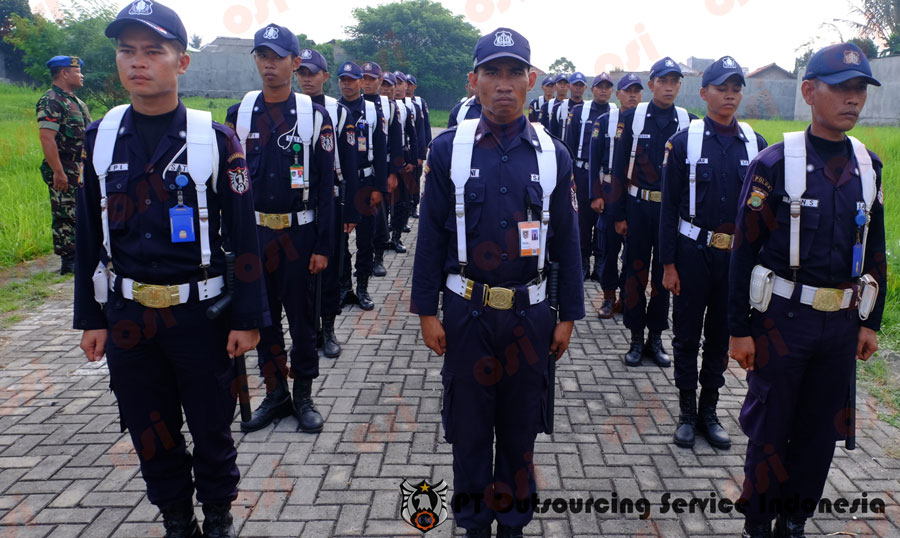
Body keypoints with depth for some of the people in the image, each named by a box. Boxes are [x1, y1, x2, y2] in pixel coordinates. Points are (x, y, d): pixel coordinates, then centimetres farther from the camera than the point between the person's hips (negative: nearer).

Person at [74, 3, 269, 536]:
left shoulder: (217, 140, -8)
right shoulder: (99, 137, 3)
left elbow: (243, 238, -7)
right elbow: (89, 236, 7)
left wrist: (248, 318, -8)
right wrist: (91, 318, 8)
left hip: (201, 312, -3)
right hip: (128, 316, 4)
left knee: (212, 430, 12)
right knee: (151, 434, 15)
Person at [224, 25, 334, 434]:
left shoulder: (315, 116, -4)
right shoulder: (239, 115, 4)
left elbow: (325, 186, -5)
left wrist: (323, 246, -8)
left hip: (300, 233, -3)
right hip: (253, 232, 3)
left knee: (302, 316, 7)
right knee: (263, 316, 11)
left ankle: (303, 395, 23)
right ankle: (275, 394, 26)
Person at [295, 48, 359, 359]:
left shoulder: (339, 113, 0)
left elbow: (350, 165, -1)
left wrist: (351, 211, -4)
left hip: (330, 202, -1)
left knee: (330, 268, 6)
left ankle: (328, 331, 20)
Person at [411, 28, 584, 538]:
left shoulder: (554, 155, 0)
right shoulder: (449, 148, -3)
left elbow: (567, 241, 4)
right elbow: (432, 235, -1)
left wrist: (569, 316, 4)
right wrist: (427, 311, -2)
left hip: (530, 315, 1)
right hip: (467, 313, -1)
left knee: (520, 427, 14)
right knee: (469, 425, 12)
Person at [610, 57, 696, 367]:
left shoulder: (689, 122, 2)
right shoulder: (632, 118, -1)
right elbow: (619, 168, -1)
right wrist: (619, 214, -4)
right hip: (638, 208, -1)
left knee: (664, 274, 8)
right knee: (635, 272, 5)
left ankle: (656, 338, 22)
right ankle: (636, 339, 18)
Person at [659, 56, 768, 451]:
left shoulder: (755, 144, 3)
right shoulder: (684, 141, -5)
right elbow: (669, 207, -5)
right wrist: (668, 264, -8)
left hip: (737, 255, 3)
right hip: (693, 253, -3)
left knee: (721, 336, 13)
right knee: (687, 336, 7)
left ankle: (709, 411, 28)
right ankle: (688, 414, 23)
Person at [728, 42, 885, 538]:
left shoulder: (868, 165, 5)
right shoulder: (774, 163, -11)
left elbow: (874, 250, 12)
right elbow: (745, 251, -10)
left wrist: (871, 322, 11)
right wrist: (739, 329, -10)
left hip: (842, 323, 5)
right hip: (782, 319, -5)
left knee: (820, 430, 15)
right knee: (770, 428, 8)